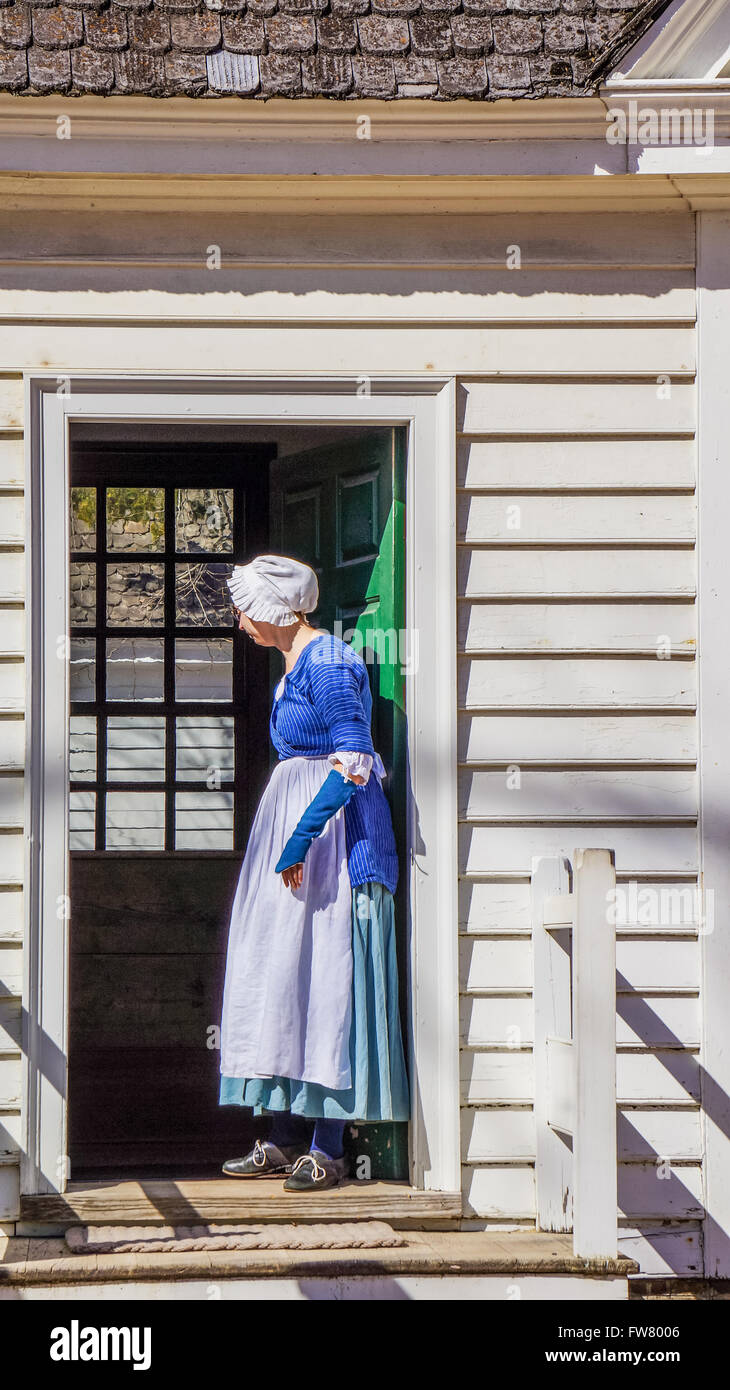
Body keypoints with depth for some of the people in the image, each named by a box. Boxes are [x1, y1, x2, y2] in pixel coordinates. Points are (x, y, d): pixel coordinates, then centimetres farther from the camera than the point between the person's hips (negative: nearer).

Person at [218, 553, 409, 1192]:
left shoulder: (328, 664, -14)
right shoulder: (297, 664, 16)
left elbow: (354, 760, -22)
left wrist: (300, 838, -26)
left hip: (333, 835, -10)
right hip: (294, 828, 10)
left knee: (323, 978, -9)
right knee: (282, 977, 9)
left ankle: (327, 1150, -6)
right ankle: (283, 1140, 13)